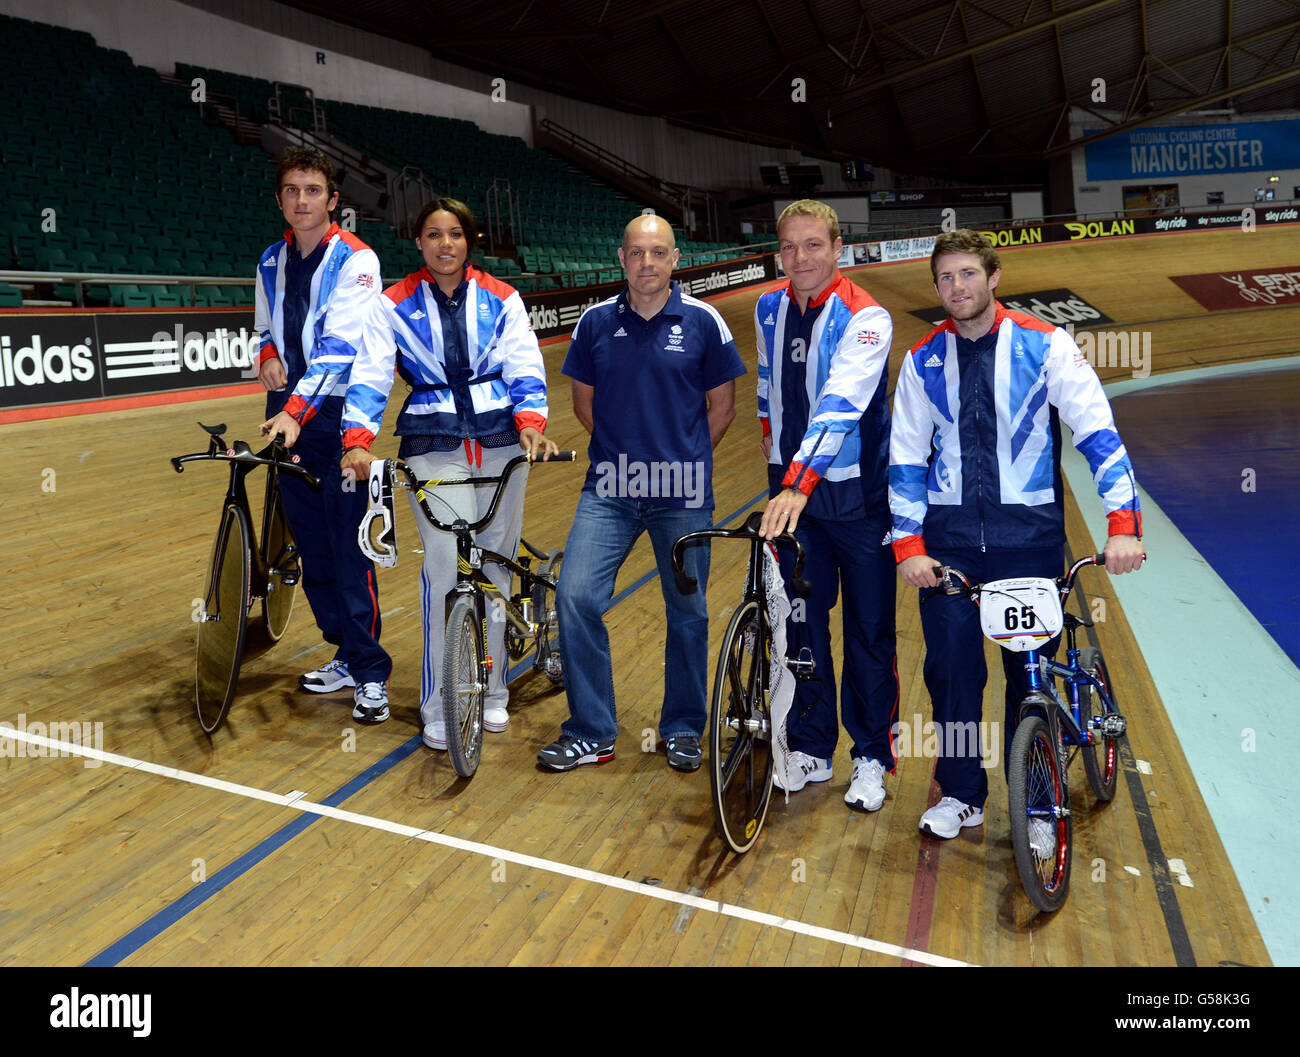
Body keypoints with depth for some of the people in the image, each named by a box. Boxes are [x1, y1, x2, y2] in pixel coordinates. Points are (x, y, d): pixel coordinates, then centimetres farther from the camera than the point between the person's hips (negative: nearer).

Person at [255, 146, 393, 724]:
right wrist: (267, 355, 2)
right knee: (311, 544, 11)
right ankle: (346, 653, 25)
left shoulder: (355, 260, -8)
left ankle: (370, 671, 3)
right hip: (286, 413, 7)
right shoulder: (272, 261, 12)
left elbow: (341, 344, -21)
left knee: (348, 544, -7)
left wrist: (298, 409, -33)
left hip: (335, 413, -6)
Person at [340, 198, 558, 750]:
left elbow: (524, 369, -1)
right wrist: (358, 440, -20)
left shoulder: (501, 299, 8)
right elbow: (371, 373, -4)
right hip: (434, 449, -1)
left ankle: (492, 691, 24)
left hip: (501, 444, 2)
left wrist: (531, 422, -20)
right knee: (444, 570, -10)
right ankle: (437, 705, 4)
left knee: (495, 567, 7)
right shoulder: (395, 304, 5)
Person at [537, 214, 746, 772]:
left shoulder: (703, 321, -2)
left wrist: (685, 457, 5)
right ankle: (591, 733, 6)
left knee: (686, 611, 8)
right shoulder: (596, 321, 3)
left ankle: (683, 730, 28)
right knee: (575, 597, -9)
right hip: (609, 490, 1)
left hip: (682, 495, -1)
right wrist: (619, 450, 7)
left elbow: (723, 404, 6)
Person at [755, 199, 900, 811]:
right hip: (790, 488, 5)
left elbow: (840, 406, -30)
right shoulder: (770, 310, 3)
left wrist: (798, 483, -41)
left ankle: (871, 757, 20)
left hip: (856, 491, -4)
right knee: (800, 623, 10)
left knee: (869, 629, 4)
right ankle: (810, 749, 25)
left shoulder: (864, 319, -15)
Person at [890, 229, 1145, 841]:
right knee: (951, 669, 4)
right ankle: (960, 794, 24)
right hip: (949, 535, 2)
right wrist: (908, 545, -3)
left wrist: (1123, 524, -17)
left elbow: (1098, 433, -6)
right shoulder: (923, 361, 6)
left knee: (1031, 671, 4)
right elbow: (906, 457, 6)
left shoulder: (1045, 346, -1)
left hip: (1029, 533, -1)